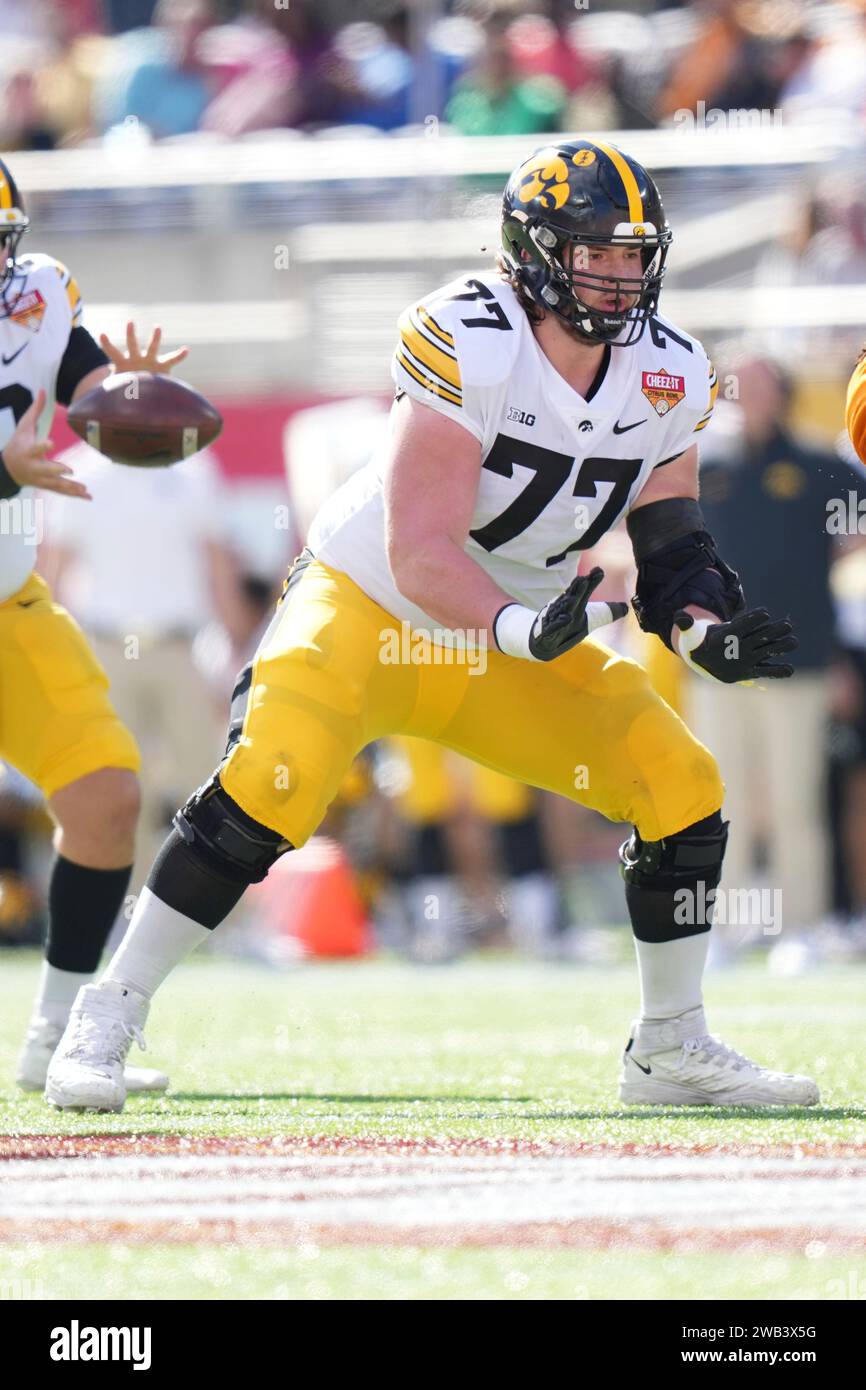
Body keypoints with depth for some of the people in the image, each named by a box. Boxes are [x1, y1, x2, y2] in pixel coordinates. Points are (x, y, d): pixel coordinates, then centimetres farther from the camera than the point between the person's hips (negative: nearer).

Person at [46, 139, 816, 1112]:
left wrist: (710, 630, -19)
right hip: (368, 605, -6)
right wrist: (524, 626, -44)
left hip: (515, 646, 6)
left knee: (682, 791, -4)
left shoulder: (667, 375, -4)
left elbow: (670, 551, 2)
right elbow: (418, 554, -28)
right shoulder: (466, 341, -25)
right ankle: (108, 1015, -14)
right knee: (268, 788, -28)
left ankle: (671, 1050, 14)